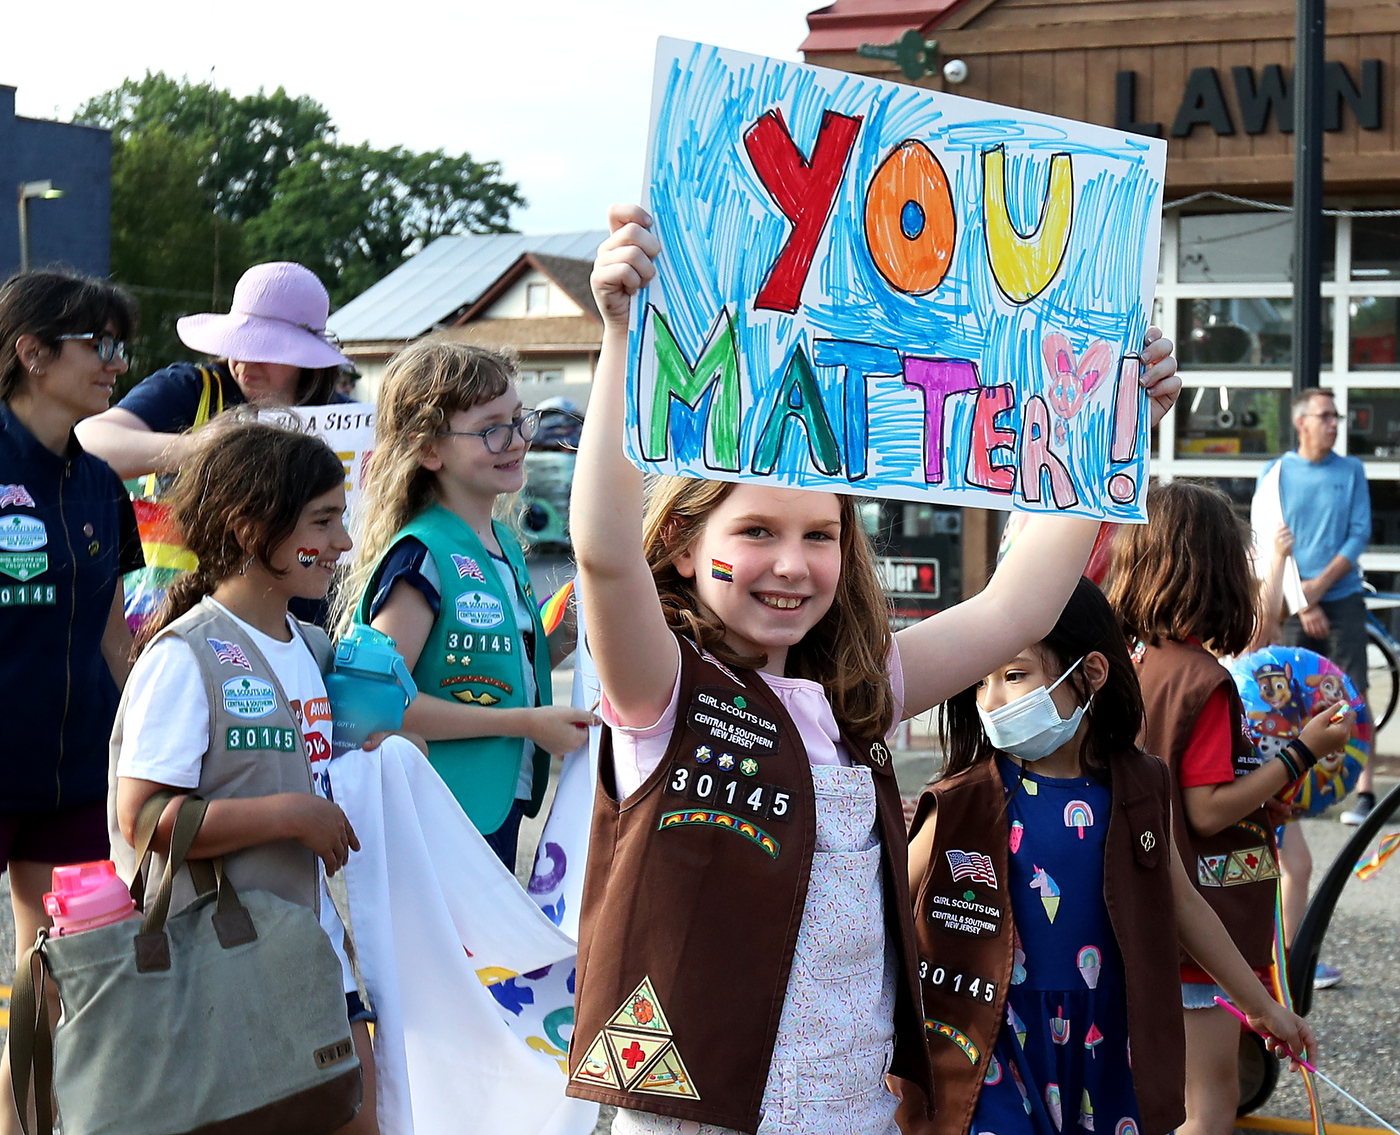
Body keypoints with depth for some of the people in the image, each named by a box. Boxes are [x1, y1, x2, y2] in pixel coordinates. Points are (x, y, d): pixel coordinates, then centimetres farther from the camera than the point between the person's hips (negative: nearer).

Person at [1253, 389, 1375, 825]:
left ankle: (1364, 790, -8)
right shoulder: (1276, 473, 4)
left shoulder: (1351, 470, 5)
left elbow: (1359, 534, 0)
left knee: (1353, 694, -8)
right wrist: (1304, 605, -8)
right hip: (1292, 604, 1)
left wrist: (1320, 585, -11)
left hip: (1343, 598, 0)